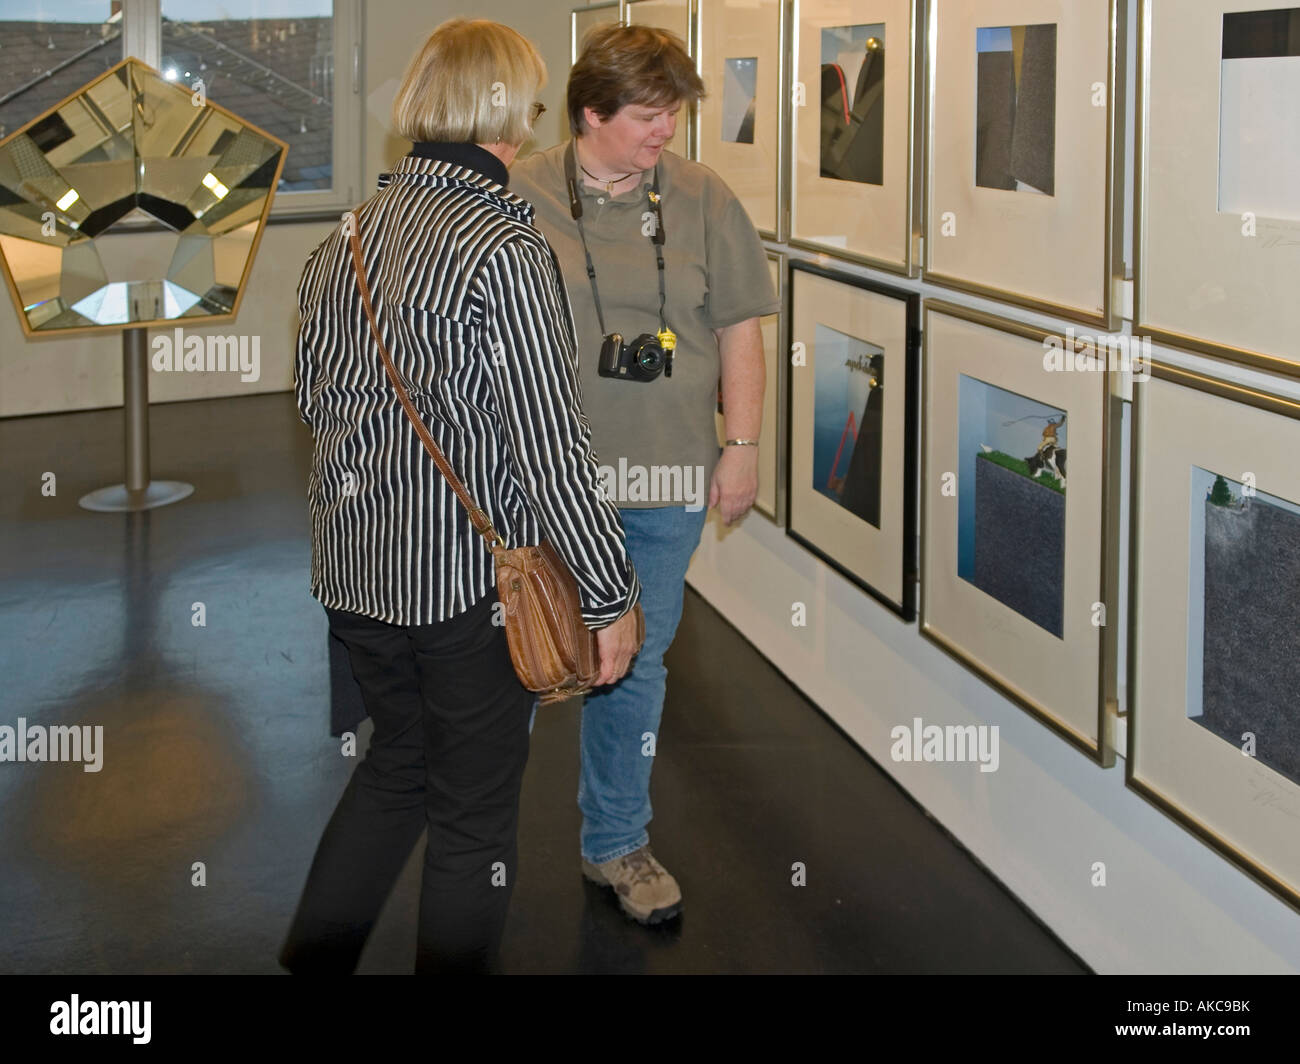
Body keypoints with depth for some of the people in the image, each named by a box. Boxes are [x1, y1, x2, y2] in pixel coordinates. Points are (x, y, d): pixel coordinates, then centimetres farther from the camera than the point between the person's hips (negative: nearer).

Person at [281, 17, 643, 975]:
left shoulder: (349, 233, 3)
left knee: (396, 760, 26)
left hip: (354, 567, 7)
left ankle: (314, 954, 29)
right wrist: (612, 598, -13)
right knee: (474, 812, 11)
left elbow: (314, 396, 15)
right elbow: (553, 450, -20)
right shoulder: (505, 247, -19)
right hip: (470, 575, -7)